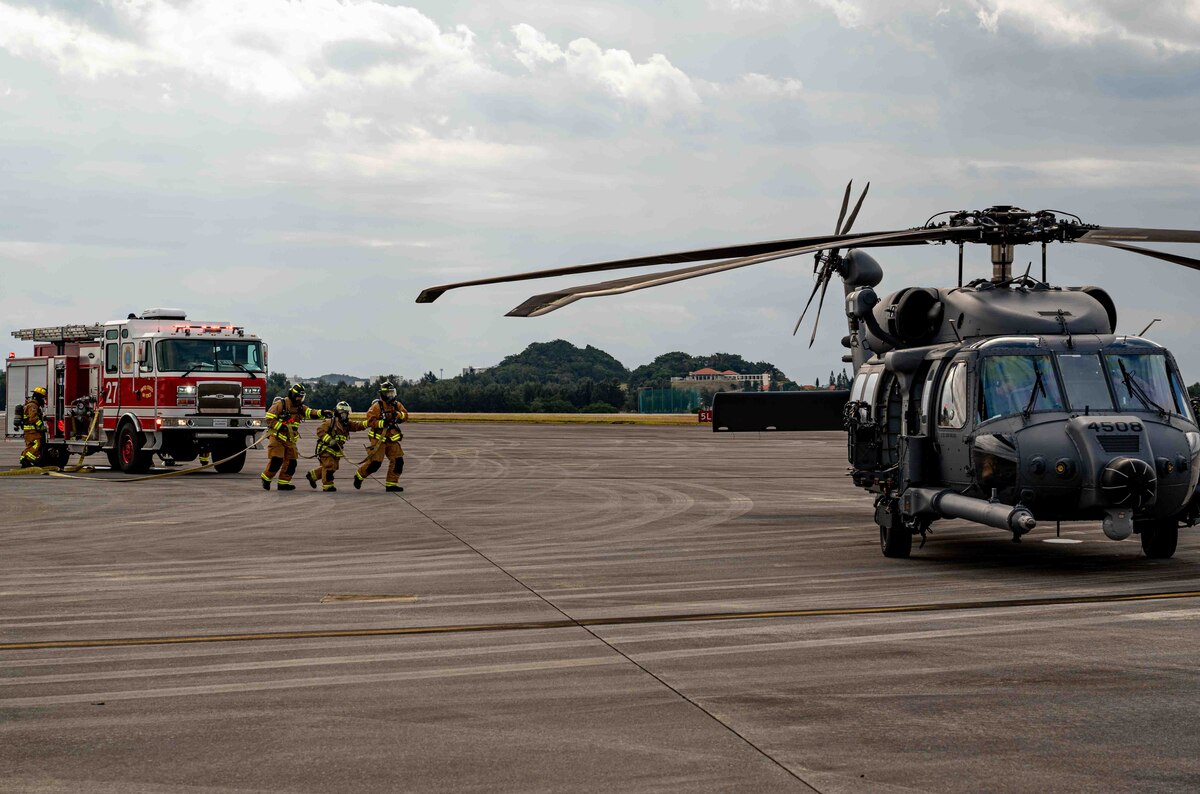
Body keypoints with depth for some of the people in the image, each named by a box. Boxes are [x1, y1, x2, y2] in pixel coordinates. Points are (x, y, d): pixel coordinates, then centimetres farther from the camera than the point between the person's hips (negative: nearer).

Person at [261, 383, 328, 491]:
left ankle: (283, 483, 12)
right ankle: (266, 479, 2)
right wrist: (280, 426, -25)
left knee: (291, 462, 4)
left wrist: (321, 413, -19)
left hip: (290, 440, 7)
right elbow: (269, 418, -14)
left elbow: (310, 412, -1)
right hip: (277, 437, -7)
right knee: (276, 460, -15)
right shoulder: (280, 404, -11)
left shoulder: (300, 407, 11)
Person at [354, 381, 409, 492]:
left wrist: (398, 414, -11)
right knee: (375, 462, -8)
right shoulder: (377, 406, -13)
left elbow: (405, 415, 9)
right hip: (379, 439, -6)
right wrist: (383, 423, -27)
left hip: (392, 439, 7)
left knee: (398, 461, -1)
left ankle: (391, 484, 7)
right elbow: (370, 421, -17)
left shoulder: (396, 405, 8)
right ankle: (359, 476, 17)